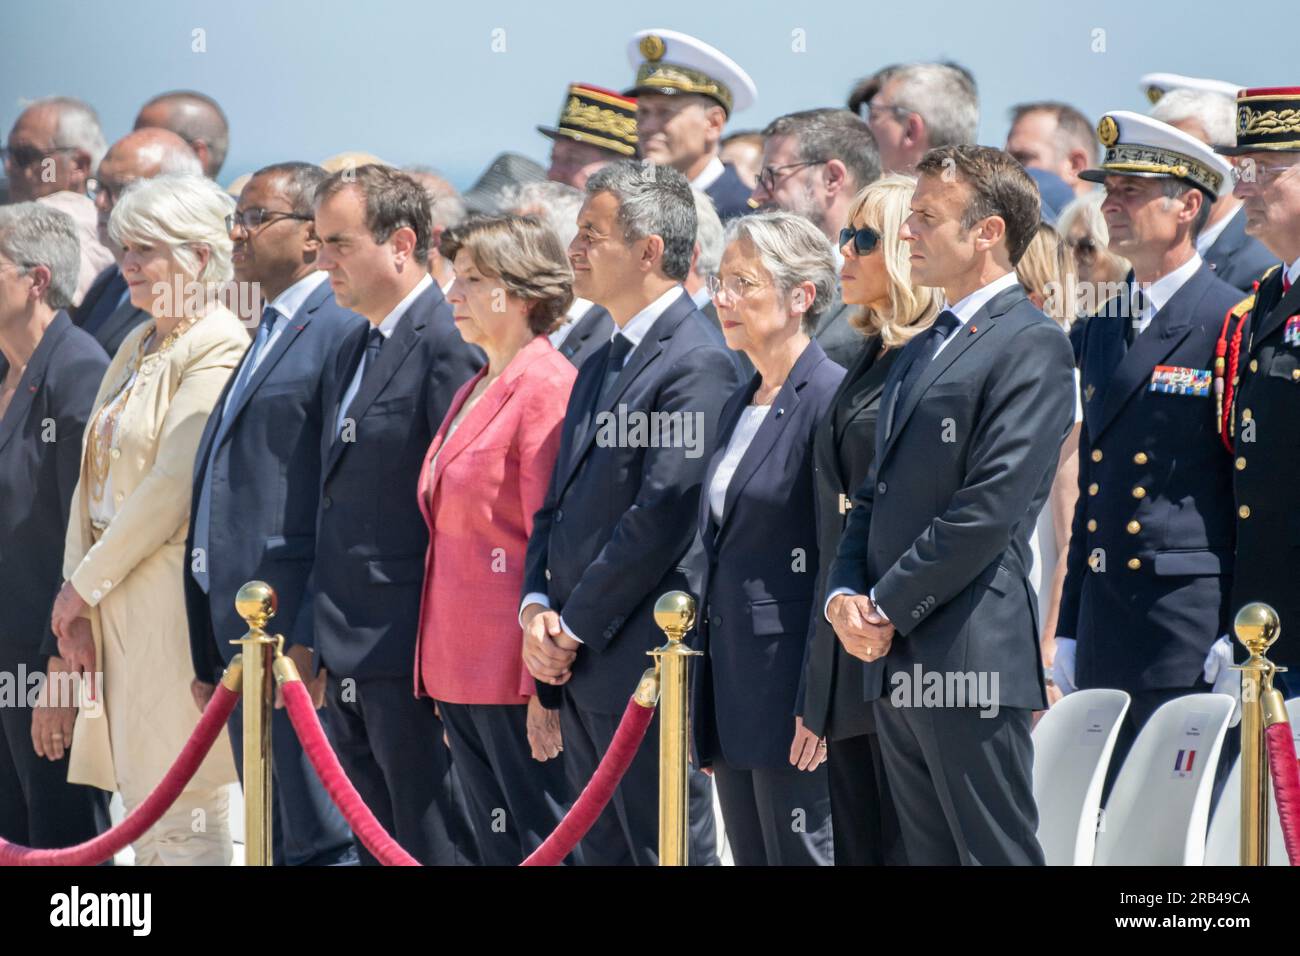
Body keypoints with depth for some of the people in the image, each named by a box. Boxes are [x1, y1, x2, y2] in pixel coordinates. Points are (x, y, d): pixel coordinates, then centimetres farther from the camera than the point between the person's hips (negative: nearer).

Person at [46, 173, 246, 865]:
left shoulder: (218, 352, -11)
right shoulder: (138, 347, 17)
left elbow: (174, 485, -18)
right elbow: (94, 477, 14)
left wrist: (84, 582, -10)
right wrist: (78, 606, 6)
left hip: (174, 597, -9)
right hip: (116, 603, 9)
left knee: (181, 811, -9)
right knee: (144, 806, 9)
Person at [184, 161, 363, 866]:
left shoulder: (343, 332, -10)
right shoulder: (270, 333, 20)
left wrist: (314, 635, -22)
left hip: (297, 622, -10)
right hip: (243, 621, 10)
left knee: (319, 841, -9)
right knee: (272, 841, 11)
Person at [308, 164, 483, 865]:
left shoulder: (449, 344, -13)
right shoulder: (350, 354, 18)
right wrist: (319, 642, 19)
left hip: (410, 654, -10)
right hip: (348, 661, 10)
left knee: (435, 848, -6)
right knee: (378, 853, 12)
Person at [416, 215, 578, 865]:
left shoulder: (547, 387, -13)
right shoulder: (475, 391, 17)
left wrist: (545, 686, -19)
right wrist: (444, 676, 16)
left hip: (514, 669, -9)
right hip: (459, 668, 10)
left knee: (544, 848, -6)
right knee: (498, 850, 11)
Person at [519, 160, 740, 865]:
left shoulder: (697, 363, -13)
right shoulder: (602, 363, 19)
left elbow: (661, 516, -19)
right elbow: (558, 499, 19)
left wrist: (575, 628, -14)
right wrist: (536, 604, 2)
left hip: (643, 660, -9)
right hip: (579, 669, 9)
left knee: (665, 852, -6)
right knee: (603, 851, 11)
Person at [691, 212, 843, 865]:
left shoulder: (832, 398, -12)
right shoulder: (739, 406, 16)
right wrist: (701, 705, 17)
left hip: (791, 683, -9)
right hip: (731, 684, 9)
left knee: (801, 856, -6)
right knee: (751, 858, 9)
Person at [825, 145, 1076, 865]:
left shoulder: (1032, 345, -9)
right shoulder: (919, 354, 21)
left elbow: (991, 506, -17)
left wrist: (889, 609, -13)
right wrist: (846, 594, 2)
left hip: (969, 659, -9)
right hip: (895, 663, 9)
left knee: (995, 852, -7)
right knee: (929, 855, 10)